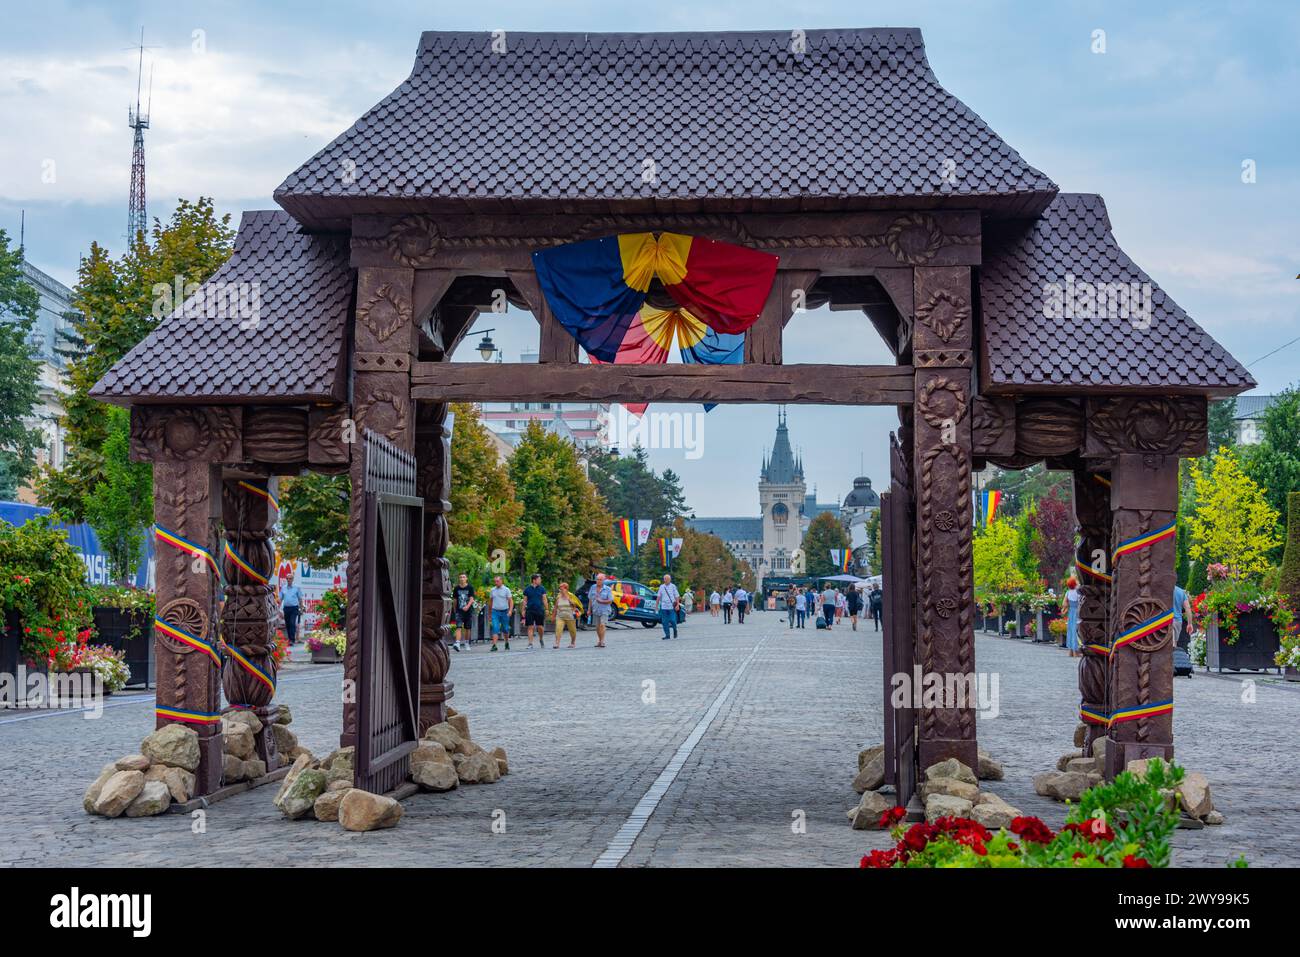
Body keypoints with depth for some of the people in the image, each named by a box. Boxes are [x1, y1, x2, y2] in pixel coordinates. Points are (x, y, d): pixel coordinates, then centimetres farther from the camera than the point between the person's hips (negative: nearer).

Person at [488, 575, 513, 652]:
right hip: (495, 612, 1)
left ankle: (507, 643, 31)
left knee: (505, 629, 10)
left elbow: (511, 601, -5)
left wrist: (510, 610, -18)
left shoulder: (506, 590, -2)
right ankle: (494, 645, -16)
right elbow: (490, 601, 17)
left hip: (504, 612, -1)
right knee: (495, 628, -11)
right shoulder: (492, 590, 8)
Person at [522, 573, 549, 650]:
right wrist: (523, 610, 2)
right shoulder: (527, 589, 4)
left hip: (540, 610, 1)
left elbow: (544, 599, 6)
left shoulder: (542, 589, 7)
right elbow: (525, 600, 7)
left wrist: (546, 609, -2)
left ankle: (541, 640, 29)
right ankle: (530, 644, -2)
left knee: (540, 627, 3)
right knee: (530, 627, -4)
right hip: (530, 611, -1)